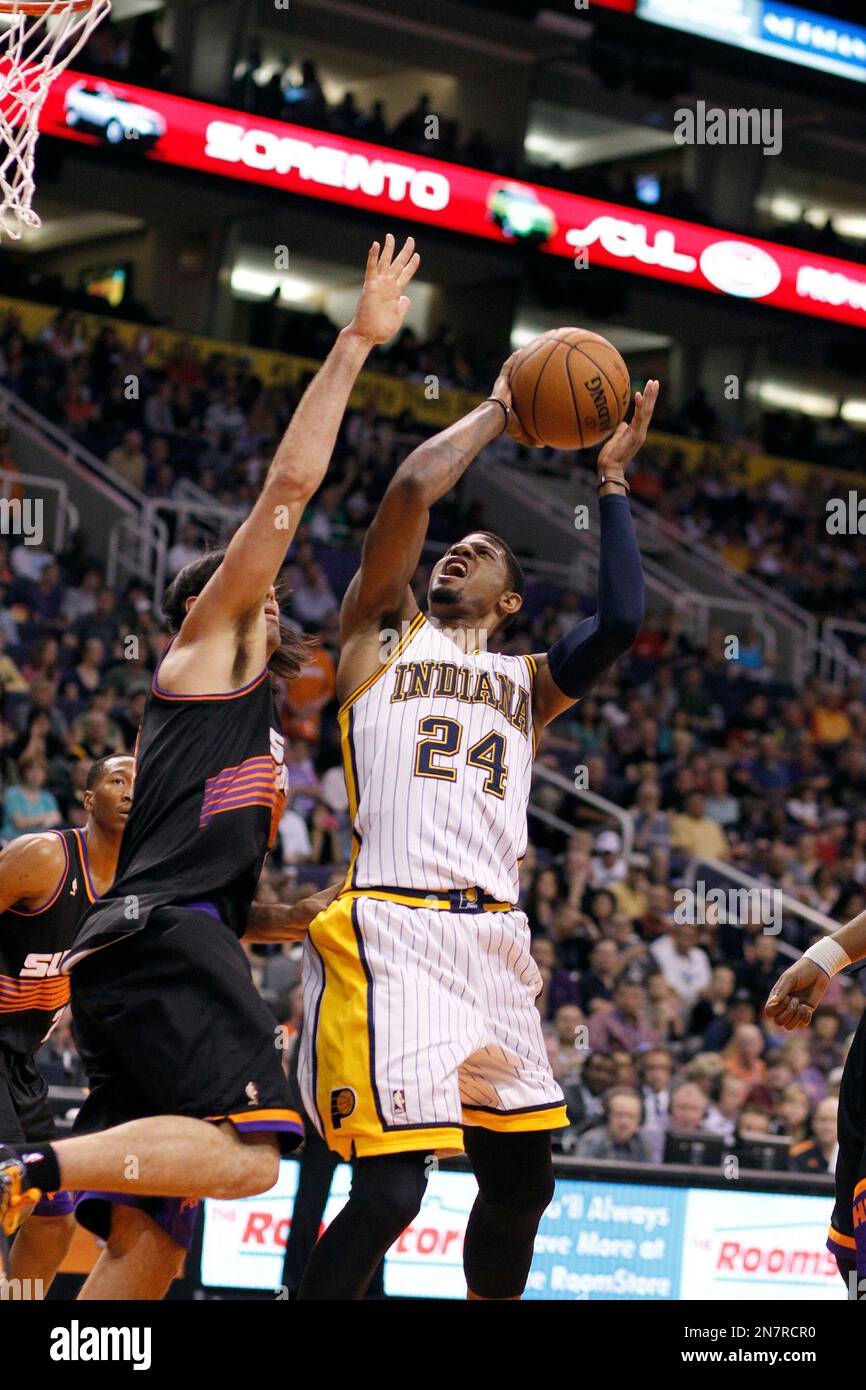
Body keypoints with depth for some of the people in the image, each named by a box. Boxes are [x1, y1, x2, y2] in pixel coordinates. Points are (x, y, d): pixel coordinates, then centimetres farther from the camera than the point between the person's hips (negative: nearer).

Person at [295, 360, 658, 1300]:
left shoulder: (529, 683, 24)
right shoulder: (382, 635, 14)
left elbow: (621, 620, 4)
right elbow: (412, 489, -1)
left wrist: (612, 481, 11)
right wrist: (495, 414, 13)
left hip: (492, 939, 6)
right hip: (391, 930, -6)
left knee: (521, 1179, 10)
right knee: (391, 1188, -17)